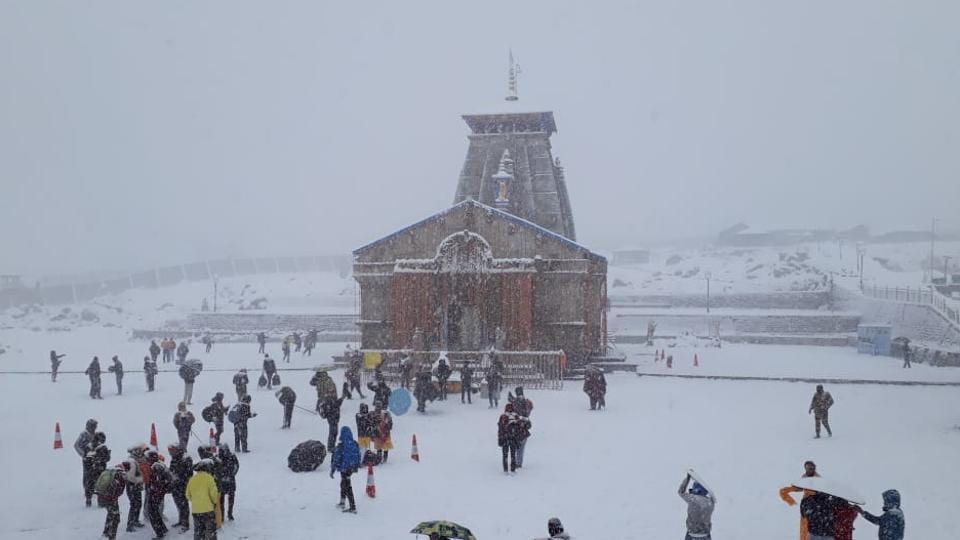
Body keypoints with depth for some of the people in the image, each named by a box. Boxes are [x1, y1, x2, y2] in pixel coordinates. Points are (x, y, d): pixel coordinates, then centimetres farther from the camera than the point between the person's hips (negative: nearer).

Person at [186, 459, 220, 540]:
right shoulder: (209, 478, -11)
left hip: (195, 510, 5)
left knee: (197, 531, 15)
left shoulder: (192, 479, 4)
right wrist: (215, 502, 9)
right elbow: (214, 494, -11)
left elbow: (188, 495, 9)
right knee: (210, 532, 5)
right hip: (208, 509, -5)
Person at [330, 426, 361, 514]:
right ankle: (342, 503, 38)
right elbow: (358, 456, 7)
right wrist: (356, 466, 22)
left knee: (347, 487, 0)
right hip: (351, 468, 6)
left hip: (344, 468, -6)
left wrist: (332, 470, -5)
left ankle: (353, 508, -1)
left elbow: (336, 458, -15)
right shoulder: (355, 444, -3)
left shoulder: (340, 446, -19)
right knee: (343, 484, 25)